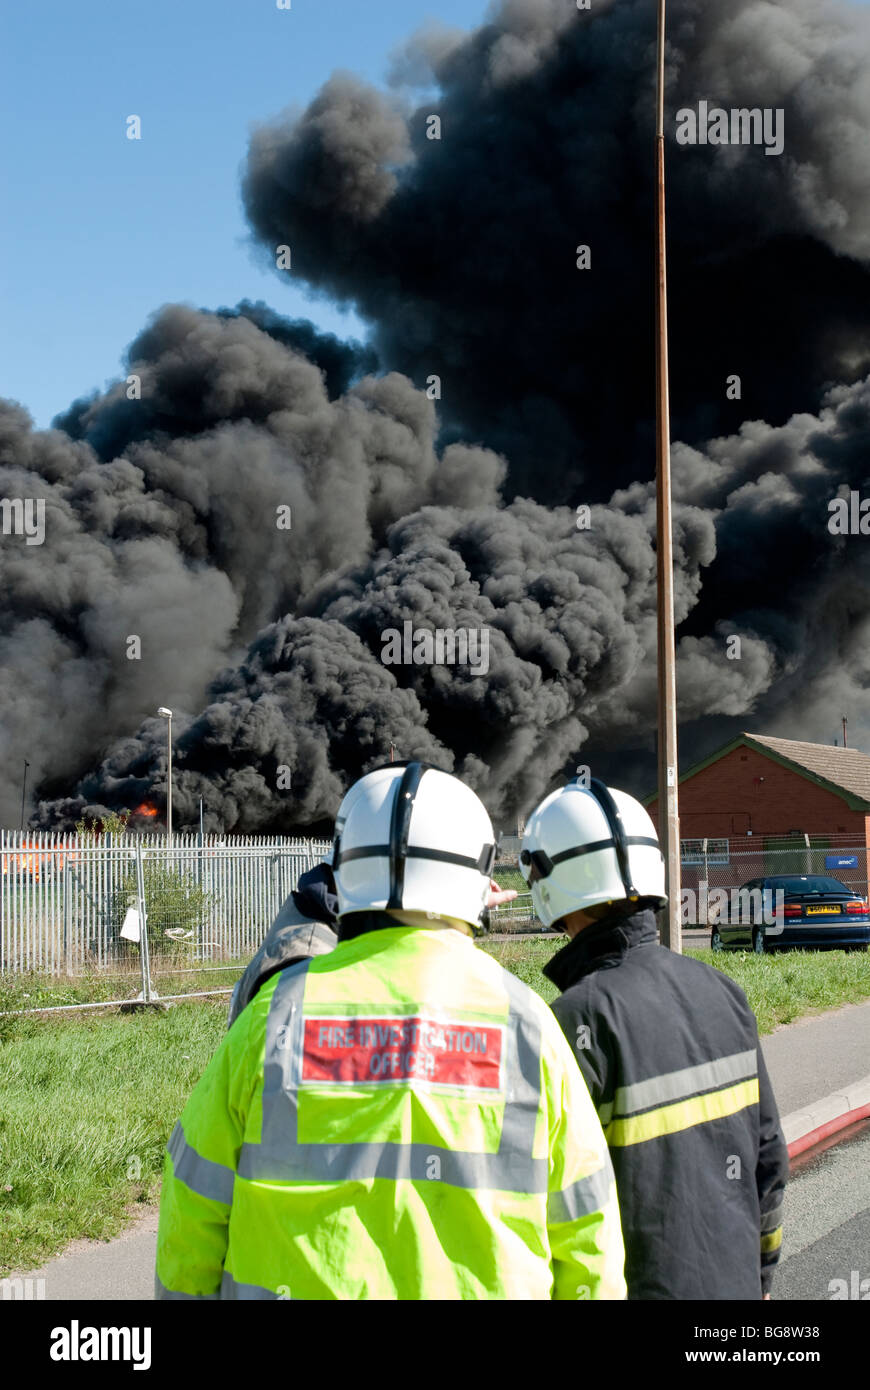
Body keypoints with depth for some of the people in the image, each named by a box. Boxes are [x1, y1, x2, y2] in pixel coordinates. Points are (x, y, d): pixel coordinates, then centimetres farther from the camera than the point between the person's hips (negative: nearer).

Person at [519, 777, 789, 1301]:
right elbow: (768, 1154, 9)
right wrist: (760, 1268, 21)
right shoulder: (719, 991, 1)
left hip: (637, 1287, -6)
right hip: (729, 1283, 7)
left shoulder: (582, 1018, -21)